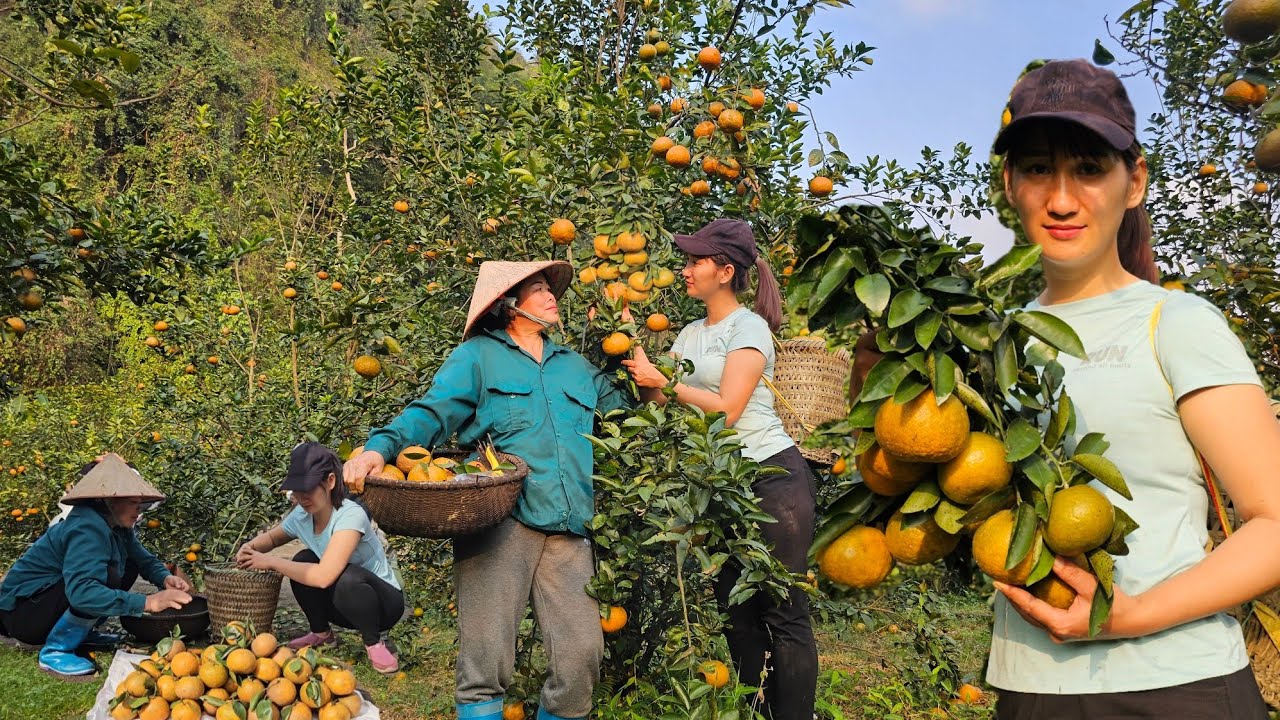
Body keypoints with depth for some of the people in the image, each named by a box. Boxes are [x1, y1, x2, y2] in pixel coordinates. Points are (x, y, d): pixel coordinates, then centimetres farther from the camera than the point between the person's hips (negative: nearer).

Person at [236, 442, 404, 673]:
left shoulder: (351, 515, -30)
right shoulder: (300, 516, -8)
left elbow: (323, 576, -39)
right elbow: (272, 536, 15)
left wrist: (271, 562, -28)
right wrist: (251, 547, -9)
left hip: (386, 601, -7)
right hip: (341, 600, 7)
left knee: (347, 577, -36)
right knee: (303, 561, -16)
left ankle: (375, 642, -9)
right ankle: (322, 634, 7)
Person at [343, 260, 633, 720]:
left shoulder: (578, 368, 24)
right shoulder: (478, 356, 9)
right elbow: (431, 414, -2)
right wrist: (380, 447, -19)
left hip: (569, 528, 4)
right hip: (498, 521, -4)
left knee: (582, 655, 0)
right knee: (486, 657, -7)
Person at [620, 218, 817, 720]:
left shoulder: (749, 327, -6)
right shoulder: (691, 334, 16)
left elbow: (725, 409, -15)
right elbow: (659, 398, 6)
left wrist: (664, 381, -10)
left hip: (773, 476, -8)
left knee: (783, 614, -5)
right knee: (736, 611, 11)